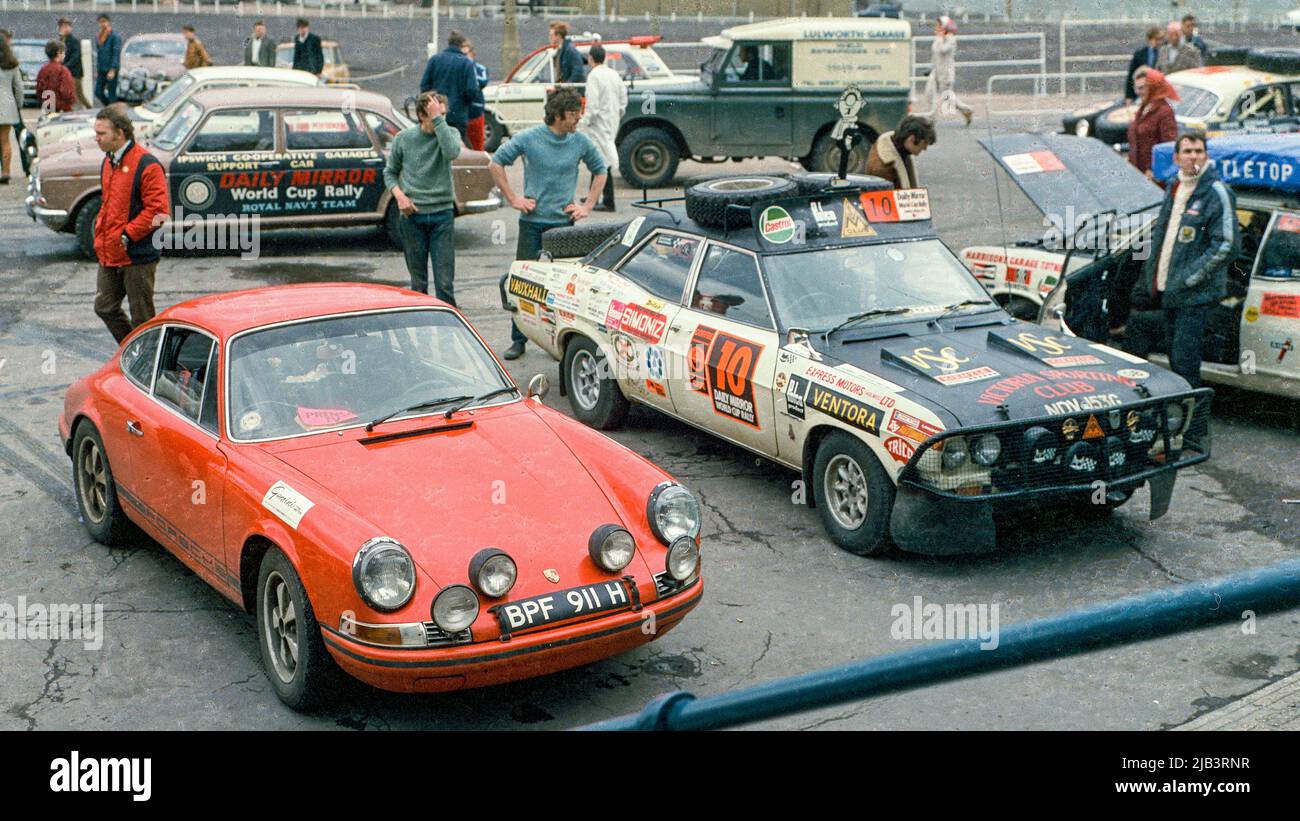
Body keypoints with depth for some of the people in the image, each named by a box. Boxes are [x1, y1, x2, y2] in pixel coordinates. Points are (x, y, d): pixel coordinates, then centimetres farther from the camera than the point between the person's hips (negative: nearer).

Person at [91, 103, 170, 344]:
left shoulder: (146, 165, -16)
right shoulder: (108, 162, 12)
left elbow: (158, 210, -20)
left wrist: (127, 236, -19)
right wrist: (100, 236, 13)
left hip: (138, 257, -9)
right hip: (110, 256, 9)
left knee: (142, 319, 2)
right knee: (105, 307, 13)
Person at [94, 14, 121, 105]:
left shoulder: (115, 36, -8)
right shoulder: (98, 38, 13)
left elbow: (116, 54, -13)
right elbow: (98, 54, 19)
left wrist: (112, 70, -19)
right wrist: (97, 70, 15)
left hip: (111, 70, -7)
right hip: (101, 70, 7)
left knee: (111, 94, -4)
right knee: (98, 92, 5)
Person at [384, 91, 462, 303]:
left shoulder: (450, 133, 0)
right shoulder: (404, 138, 2)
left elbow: (452, 152, -24)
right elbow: (390, 172, 13)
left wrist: (438, 119, -22)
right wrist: (399, 196, -4)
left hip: (442, 214, -1)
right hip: (413, 216, 1)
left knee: (445, 283, -4)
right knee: (418, 283, 8)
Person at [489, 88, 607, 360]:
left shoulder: (580, 142, 2)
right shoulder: (528, 139, -5)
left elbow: (600, 170, 18)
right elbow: (495, 164, 3)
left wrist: (587, 206, 9)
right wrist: (513, 199, -1)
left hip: (564, 222, 1)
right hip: (532, 221, -1)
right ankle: (518, 340, 11)